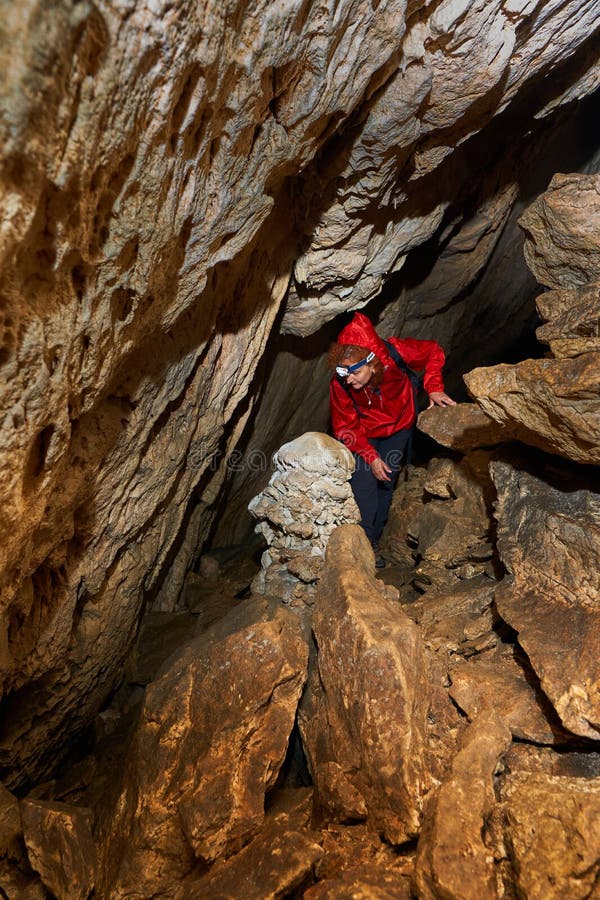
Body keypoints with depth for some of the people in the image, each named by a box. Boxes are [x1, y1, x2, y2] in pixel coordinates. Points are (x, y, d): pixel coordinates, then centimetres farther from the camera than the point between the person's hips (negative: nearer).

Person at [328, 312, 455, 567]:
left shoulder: (394, 353, -34)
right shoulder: (339, 385, -34)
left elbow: (433, 352, -13)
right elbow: (345, 427, -20)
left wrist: (434, 389, -22)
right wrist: (371, 457, -26)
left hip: (398, 428, 2)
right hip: (363, 436, -2)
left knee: (386, 484, 10)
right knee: (364, 485, -17)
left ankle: (374, 540, 26)